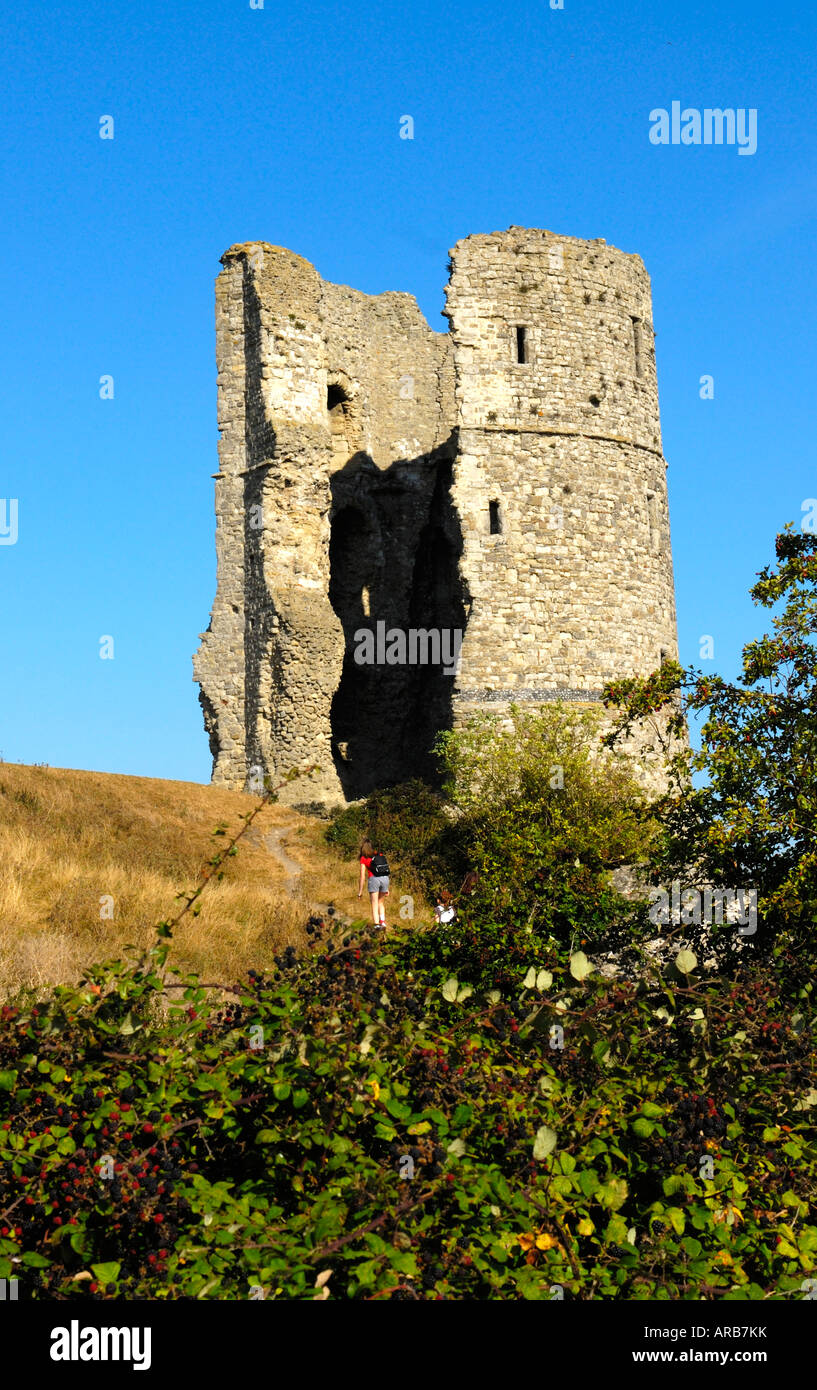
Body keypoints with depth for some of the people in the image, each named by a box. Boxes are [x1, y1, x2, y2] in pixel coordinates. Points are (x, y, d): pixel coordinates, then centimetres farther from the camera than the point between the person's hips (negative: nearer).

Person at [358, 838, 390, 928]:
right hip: (385, 879, 4)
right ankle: (382, 921, 7)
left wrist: (360, 891, 6)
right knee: (381, 902, 21)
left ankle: (377, 925, -12)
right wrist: (387, 888, 20)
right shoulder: (380, 855, 18)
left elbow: (362, 877, 1)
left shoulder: (363, 859, 6)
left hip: (374, 879, -4)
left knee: (374, 905, 0)